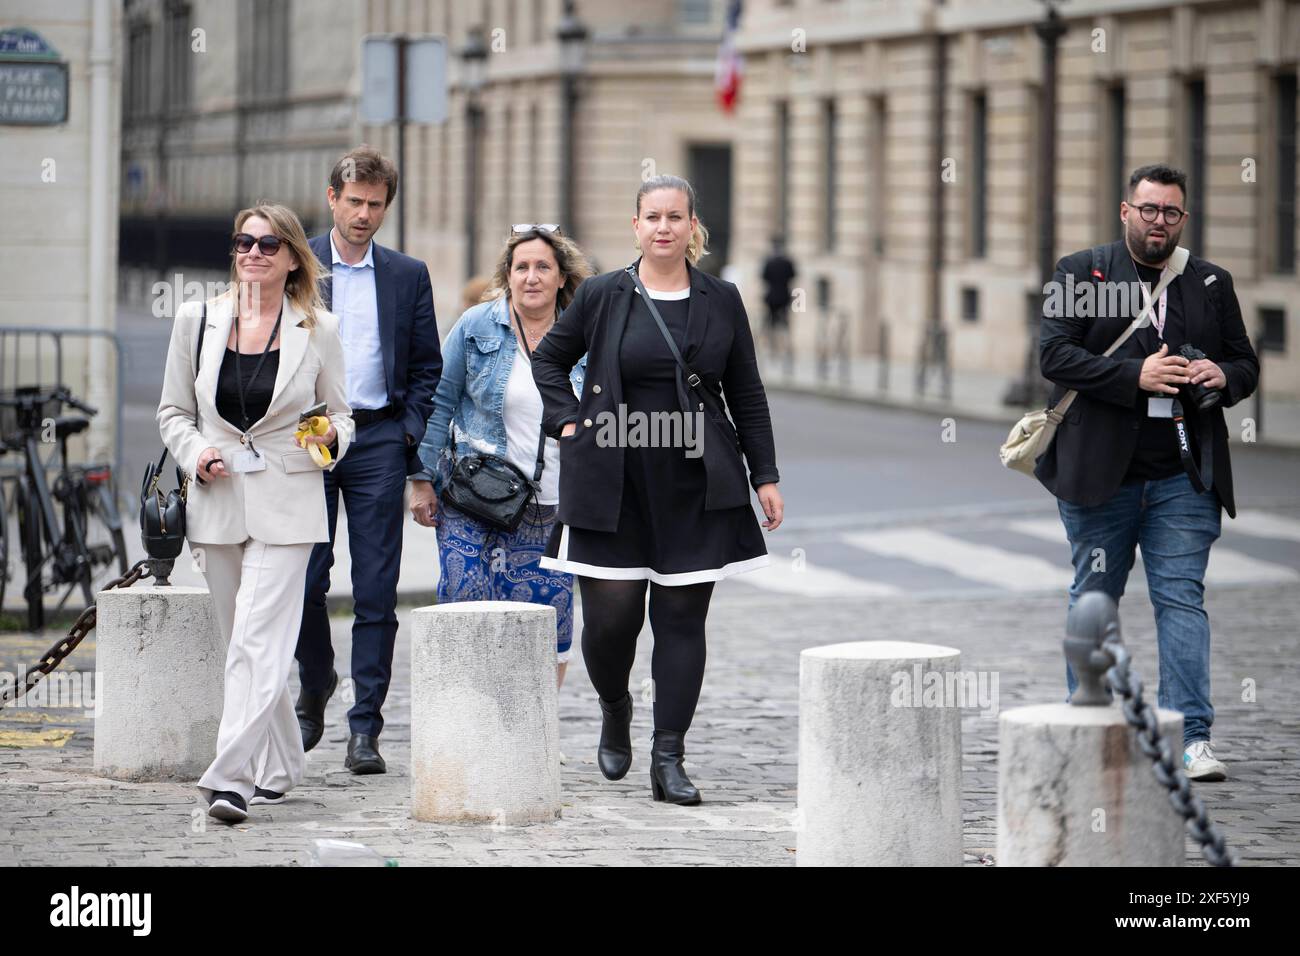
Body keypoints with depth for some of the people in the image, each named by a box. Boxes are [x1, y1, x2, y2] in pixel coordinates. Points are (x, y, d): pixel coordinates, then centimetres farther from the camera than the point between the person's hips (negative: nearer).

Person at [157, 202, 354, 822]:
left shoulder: (318, 330, 2)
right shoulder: (197, 319, 6)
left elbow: (341, 415, 11)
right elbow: (173, 411, 13)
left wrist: (330, 437, -12)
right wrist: (195, 453, -6)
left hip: (286, 506, -3)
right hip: (218, 502, 4)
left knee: (258, 644, -14)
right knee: (244, 644, 11)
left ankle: (231, 779, -20)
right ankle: (279, 769, 26)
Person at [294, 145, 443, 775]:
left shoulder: (408, 277, 10)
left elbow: (426, 368, 12)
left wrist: (412, 438, -1)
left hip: (379, 440, 1)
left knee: (376, 591, -3)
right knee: (304, 577, -4)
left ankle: (365, 728, 0)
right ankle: (315, 684, 24)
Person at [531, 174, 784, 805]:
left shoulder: (721, 301, 7)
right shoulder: (602, 296, 2)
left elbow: (746, 393, 11)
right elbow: (549, 358, 16)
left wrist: (765, 477, 8)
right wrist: (569, 422, 2)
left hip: (696, 487, 1)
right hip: (613, 485, -1)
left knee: (682, 617, -1)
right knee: (610, 616, -4)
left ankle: (668, 759, 2)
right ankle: (614, 713, 27)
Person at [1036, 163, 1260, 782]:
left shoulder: (1211, 284, 12)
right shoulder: (1080, 273, 3)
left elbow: (1246, 364, 17)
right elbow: (1055, 354, -9)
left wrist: (1223, 376, -8)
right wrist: (1136, 376, -19)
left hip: (1183, 480, 1)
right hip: (1100, 474, -1)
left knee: (1182, 598, -6)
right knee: (1094, 599, 9)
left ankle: (1192, 737, -10)